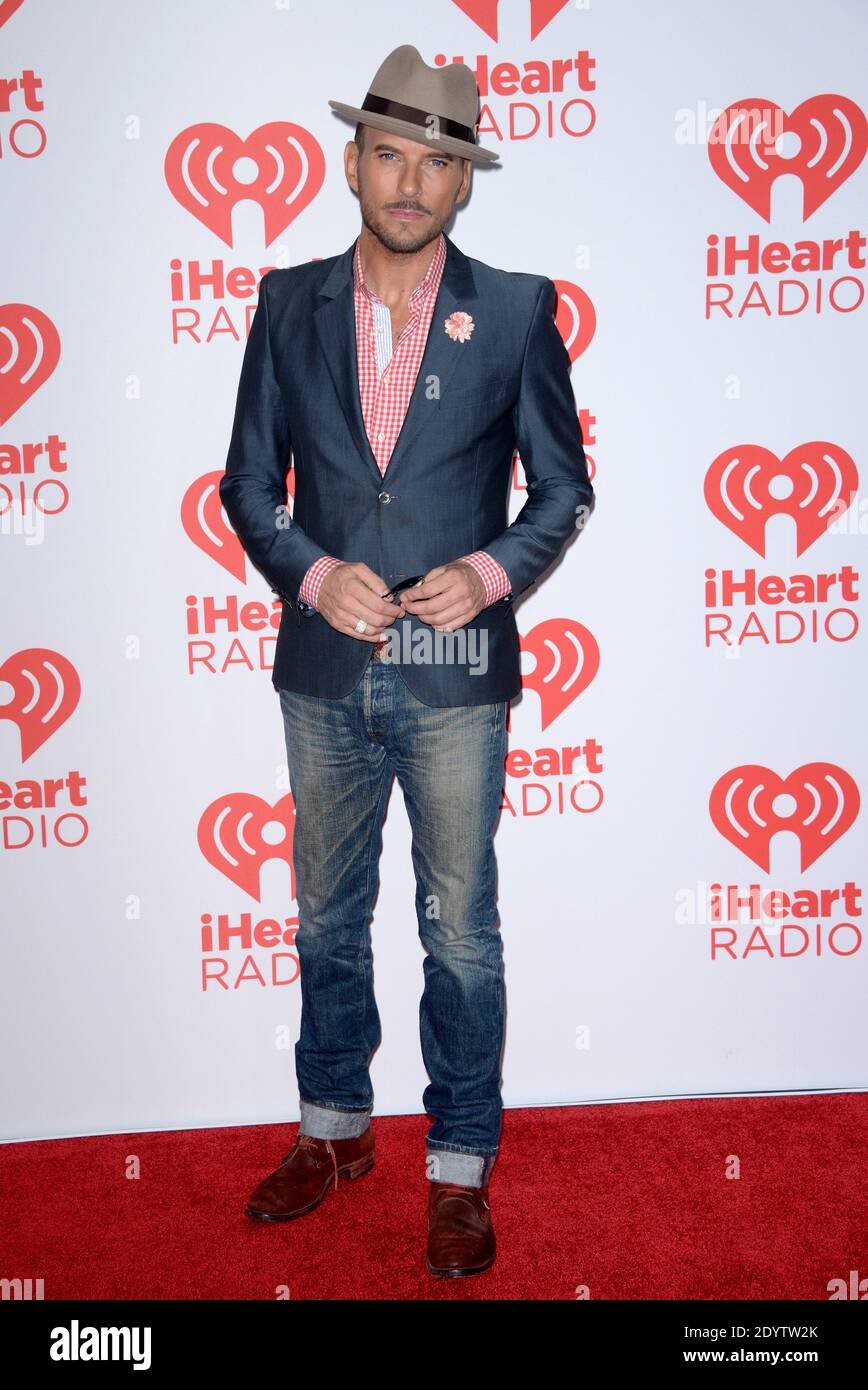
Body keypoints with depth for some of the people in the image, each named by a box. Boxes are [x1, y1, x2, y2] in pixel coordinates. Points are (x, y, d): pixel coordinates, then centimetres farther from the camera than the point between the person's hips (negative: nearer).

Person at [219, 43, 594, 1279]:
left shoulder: (515, 310, -1)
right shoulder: (290, 304, 4)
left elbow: (564, 484, 3)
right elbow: (249, 481, 6)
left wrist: (492, 572, -14)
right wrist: (312, 574, -11)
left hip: (457, 675, -2)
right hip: (324, 668, 3)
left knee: (460, 930, 7)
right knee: (327, 917, 16)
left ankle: (460, 1169, 25)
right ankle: (334, 1130, 37)